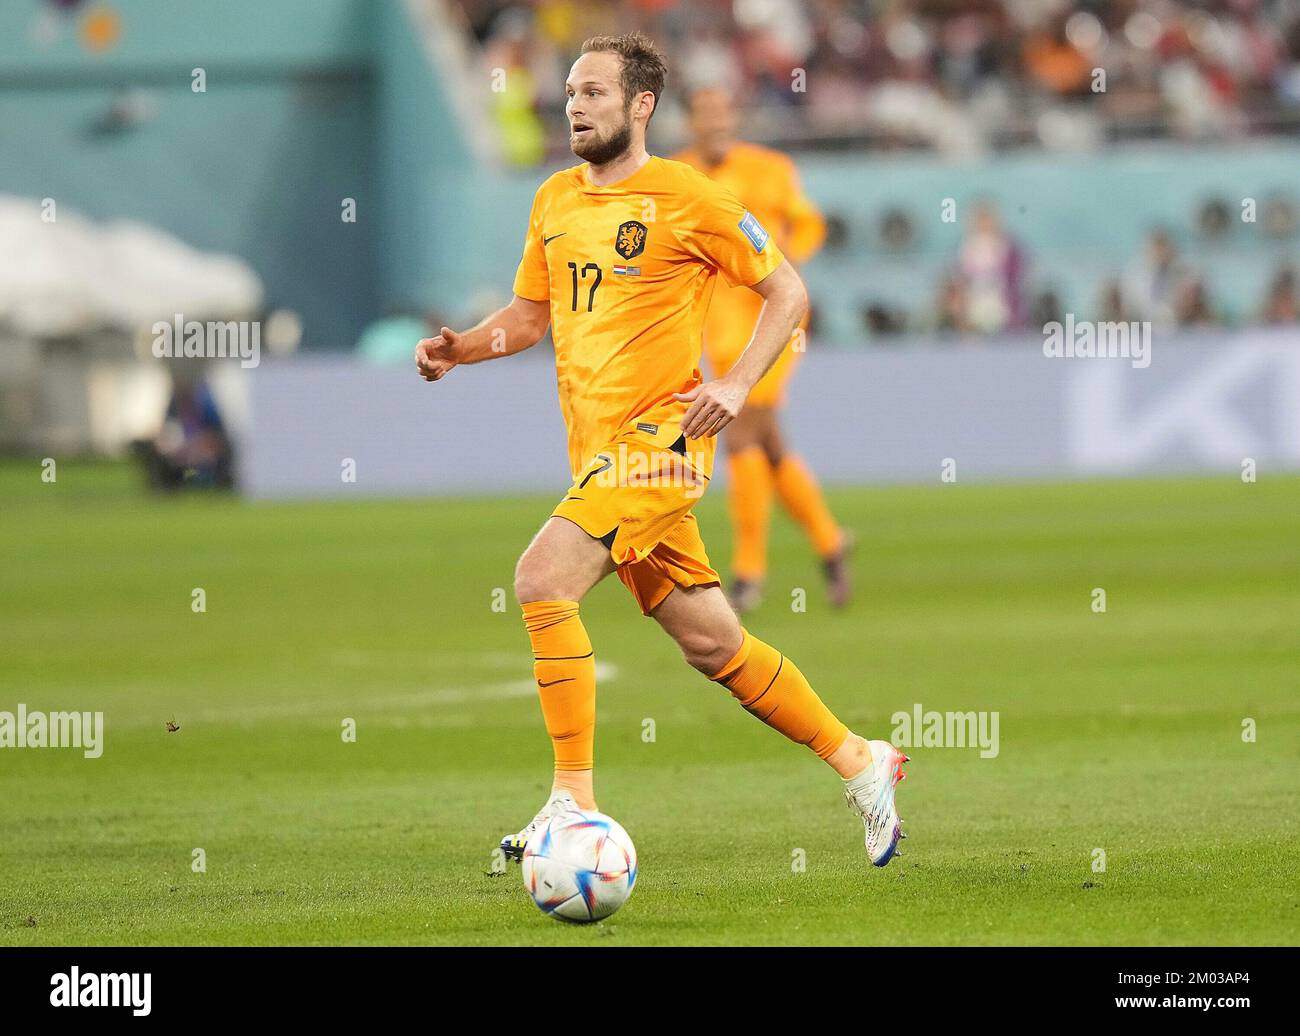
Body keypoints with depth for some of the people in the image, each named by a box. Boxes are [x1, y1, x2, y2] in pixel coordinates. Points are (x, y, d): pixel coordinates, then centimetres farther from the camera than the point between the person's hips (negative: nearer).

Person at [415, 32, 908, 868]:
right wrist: (459, 349, 6)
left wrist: (736, 386, -13)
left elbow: (786, 289, -1)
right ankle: (857, 761, 25)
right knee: (711, 642, 10)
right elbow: (532, 313, 25)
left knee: (542, 580, -22)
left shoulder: (688, 198, -6)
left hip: (661, 434, -7)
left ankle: (574, 800, -17)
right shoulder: (555, 202, 14)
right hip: (598, 449, 7)